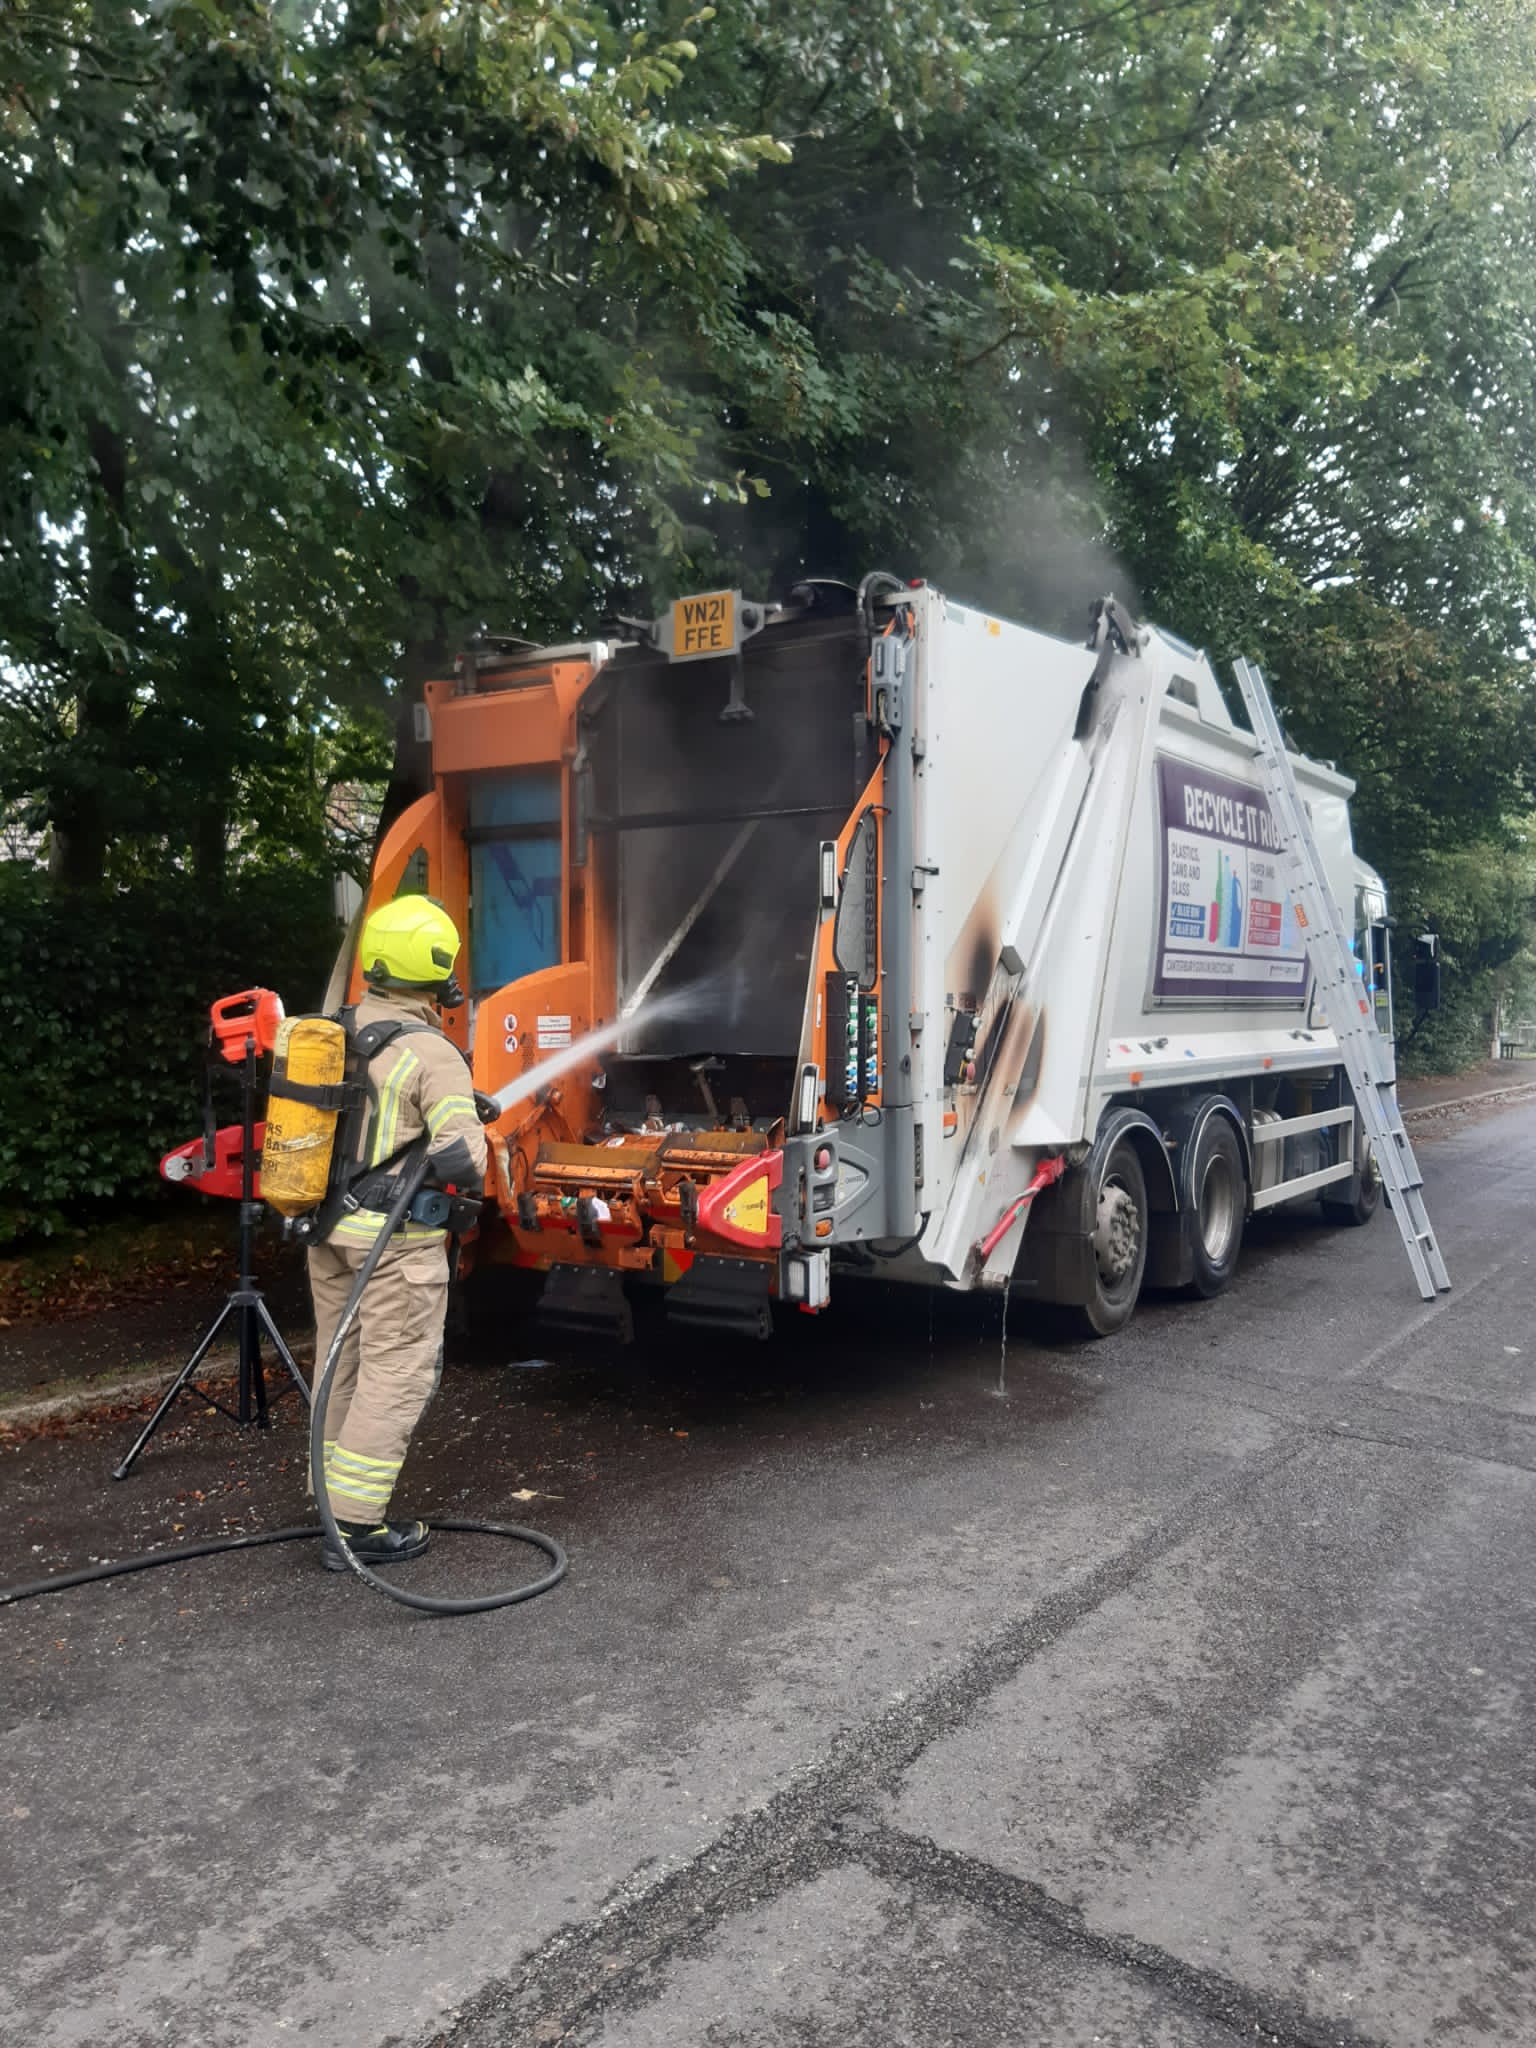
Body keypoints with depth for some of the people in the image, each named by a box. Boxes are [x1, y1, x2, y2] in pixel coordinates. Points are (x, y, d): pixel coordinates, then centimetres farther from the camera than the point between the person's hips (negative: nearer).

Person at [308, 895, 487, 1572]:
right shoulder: (431, 1055, -17)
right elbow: (462, 1154, -23)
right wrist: (473, 1185, -2)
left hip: (326, 1222, 8)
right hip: (394, 1236, -8)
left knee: (342, 1364, 19)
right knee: (397, 1373, 1)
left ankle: (337, 1499, 31)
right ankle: (355, 1526, 4)